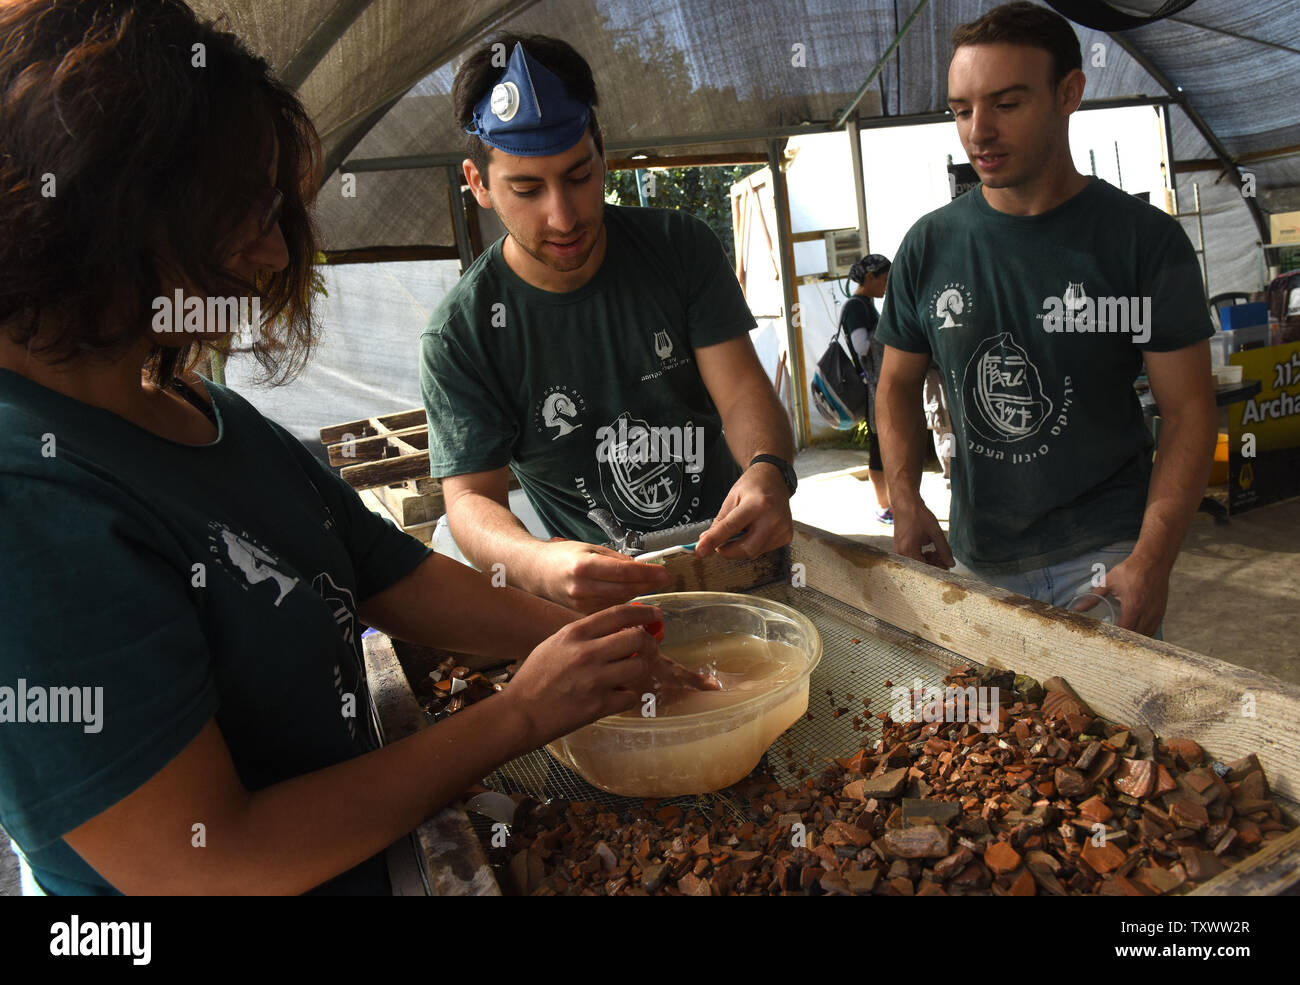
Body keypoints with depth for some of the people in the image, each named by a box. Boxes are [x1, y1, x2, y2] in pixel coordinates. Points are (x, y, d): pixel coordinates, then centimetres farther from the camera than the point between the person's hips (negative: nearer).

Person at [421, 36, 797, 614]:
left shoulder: (681, 246, -3)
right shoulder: (460, 335, -11)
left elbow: (742, 391, -7)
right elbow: (470, 499, -13)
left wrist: (769, 472, -31)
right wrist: (539, 565, -37)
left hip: (730, 552, 2)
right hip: (601, 589, -1)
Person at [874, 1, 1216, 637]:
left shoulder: (1145, 239, -5)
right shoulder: (929, 246, 1)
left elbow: (1188, 408, -5)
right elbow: (898, 383, 8)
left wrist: (1152, 560, -17)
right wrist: (905, 500, -8)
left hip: (1106, 554, -2)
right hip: (976, 560, 3)